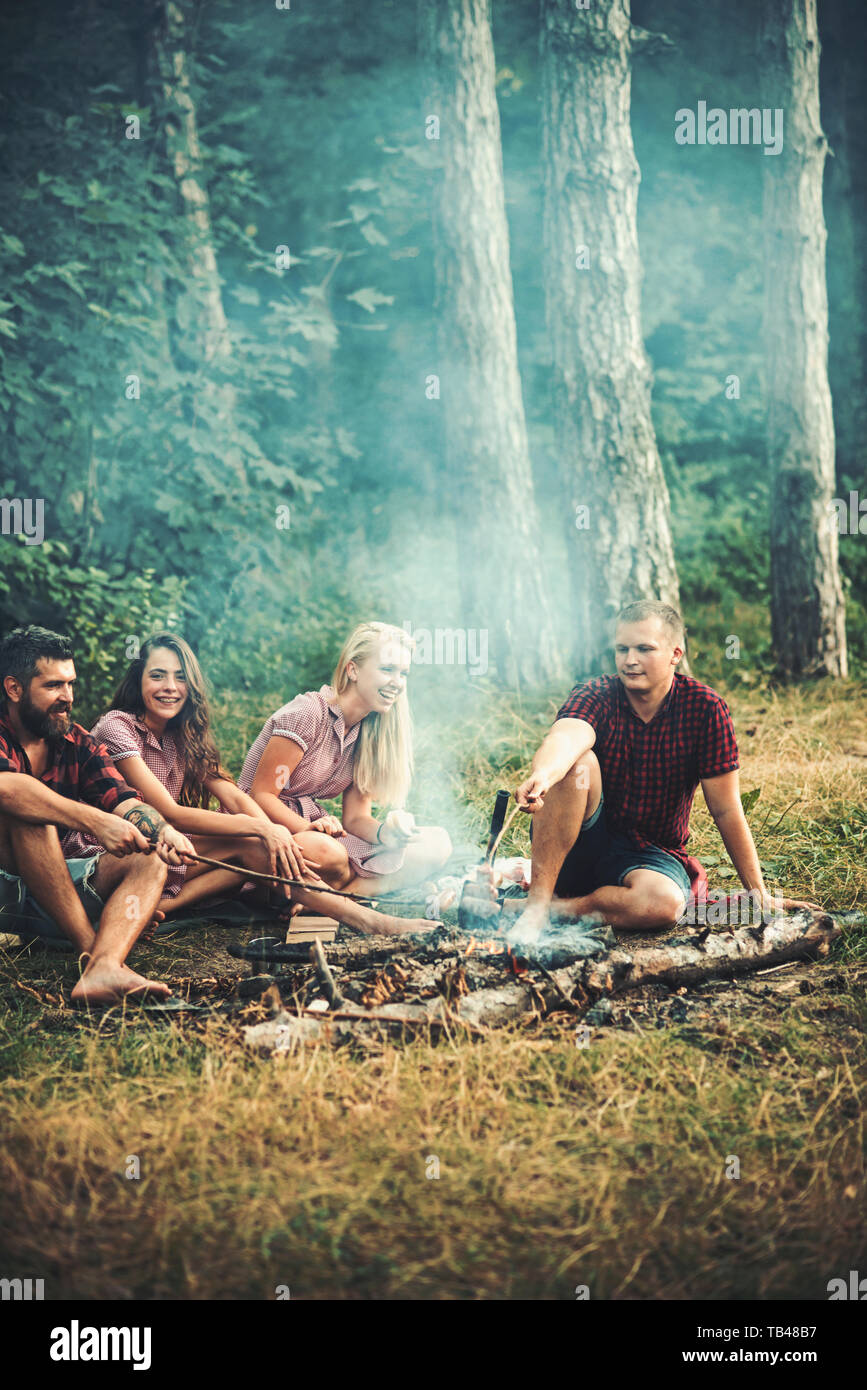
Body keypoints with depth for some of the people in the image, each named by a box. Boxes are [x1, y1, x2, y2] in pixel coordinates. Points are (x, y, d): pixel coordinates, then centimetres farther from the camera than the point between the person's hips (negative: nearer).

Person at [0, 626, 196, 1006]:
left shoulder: (78, 744, 8)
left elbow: (124, 802, -7)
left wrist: (163, 831, -30)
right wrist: (93, 821, -43)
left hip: (56, 886, 6)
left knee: (150, 859, -13)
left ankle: (104, 967, -42)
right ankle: (90, 947, -27)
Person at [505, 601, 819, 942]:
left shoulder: (705, 707, -9)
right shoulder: (596, 695, -10)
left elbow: (726, 811, -5)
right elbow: (565, 737, -35)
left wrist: (759, 893, -5)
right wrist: (541, 775, -58)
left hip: (652, 854, 0)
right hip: (584, 844, 0)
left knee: (665, 903, -36)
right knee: (579, 763, -30)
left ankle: (556, 907, -16)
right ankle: (536, 903, -28)